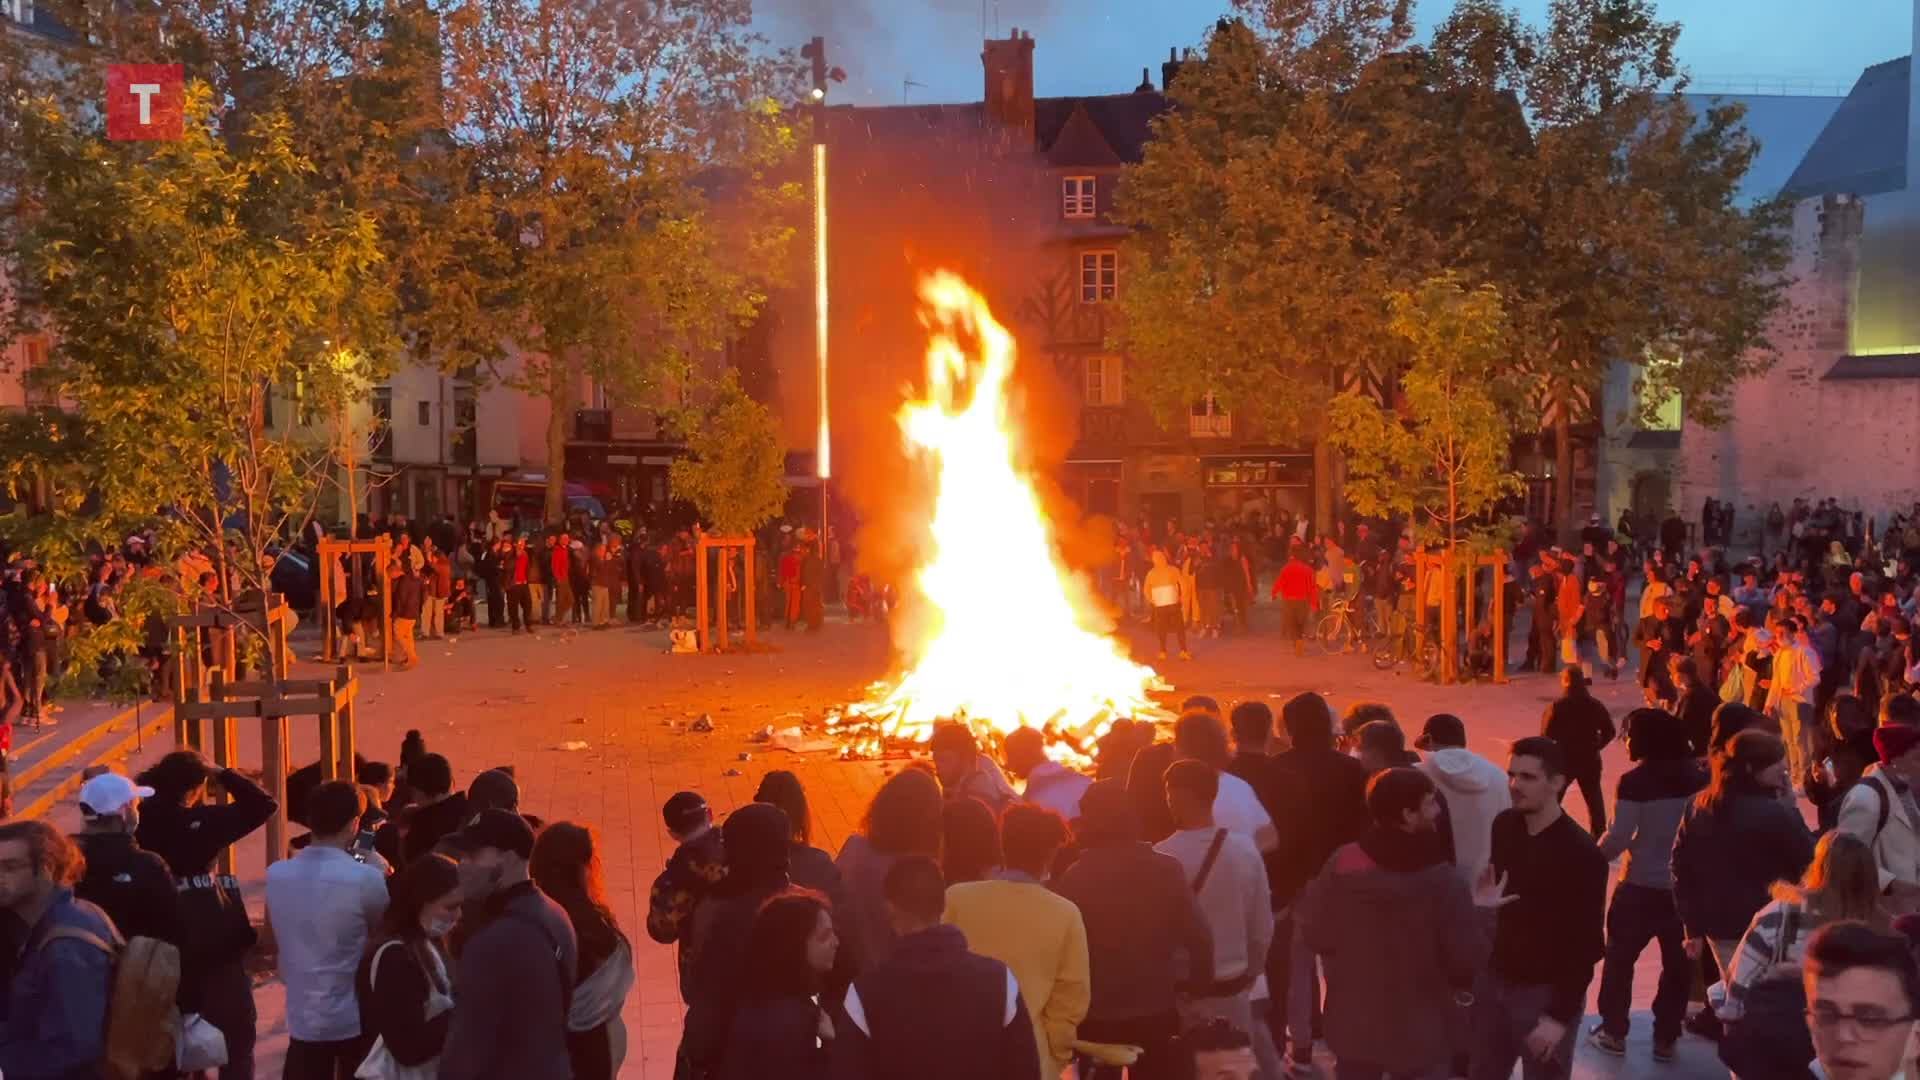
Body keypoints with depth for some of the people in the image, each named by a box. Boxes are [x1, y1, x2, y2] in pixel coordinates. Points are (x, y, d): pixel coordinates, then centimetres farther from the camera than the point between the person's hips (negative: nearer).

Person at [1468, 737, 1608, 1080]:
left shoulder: (1582, 854, -19)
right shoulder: (1504, 827, -1)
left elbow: (1587, 945, -17)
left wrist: (1560, 1015, -18)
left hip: (1547, 992, -6)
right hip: (1496, 980, 6)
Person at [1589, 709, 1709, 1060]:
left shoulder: (1634, 781, -17)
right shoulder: (1698, 777, -3)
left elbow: (1619, 837, -17)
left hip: (1640, 885, -4)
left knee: (1620, 958, 13)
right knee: (1677, 963, 15)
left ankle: (1613, 1033, 20)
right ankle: (1665, 1039, 21)